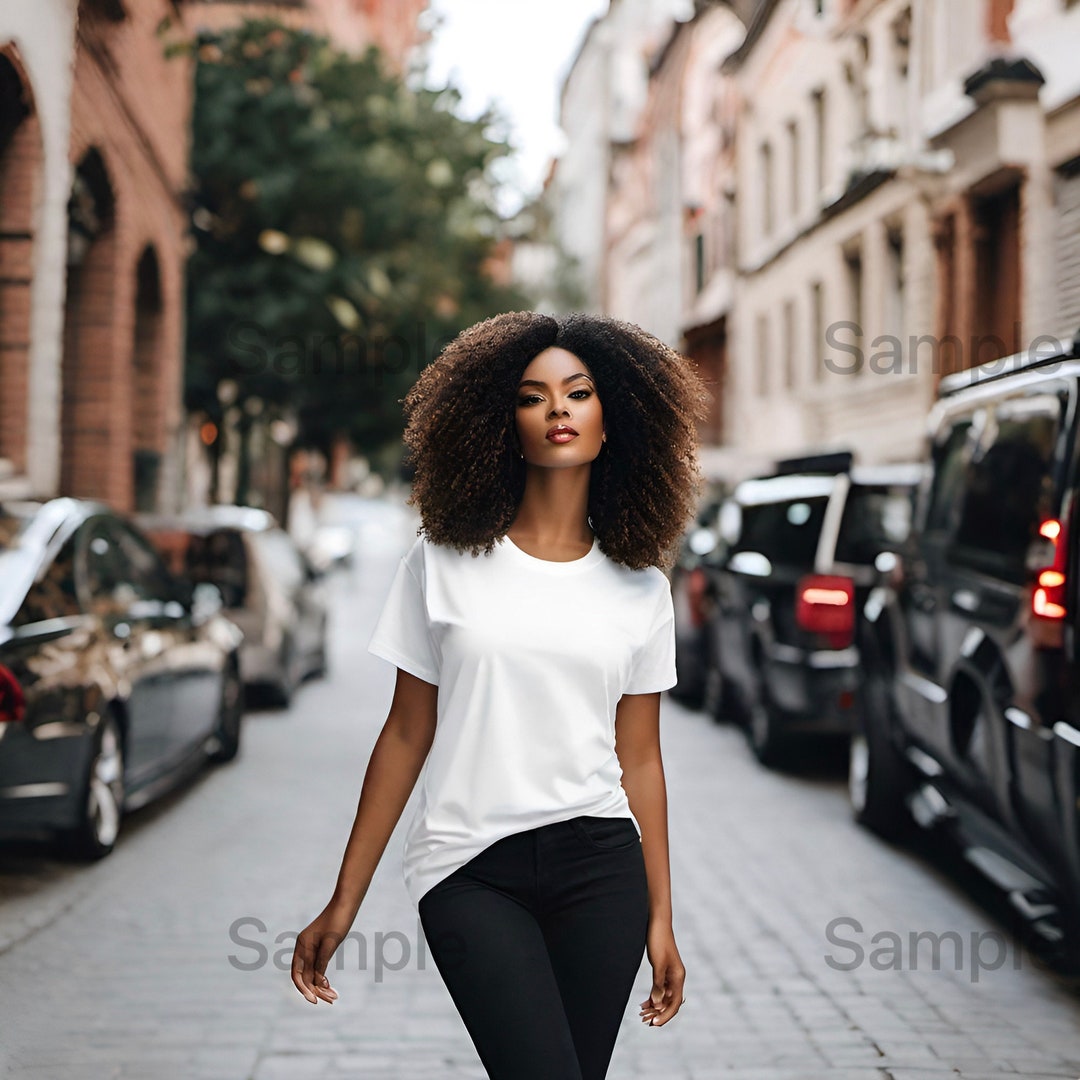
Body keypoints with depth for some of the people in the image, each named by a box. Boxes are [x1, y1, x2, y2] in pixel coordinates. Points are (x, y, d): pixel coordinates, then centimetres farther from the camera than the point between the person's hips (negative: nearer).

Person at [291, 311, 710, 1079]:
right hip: (472, 873, -2)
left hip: (598, 866, 2)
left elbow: (639, 758, 10)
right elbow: (406, 736, 4)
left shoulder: (640, 585, 7)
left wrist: (661, 918, 8)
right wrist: (344, 904, 4)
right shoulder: (445, 561, 2)